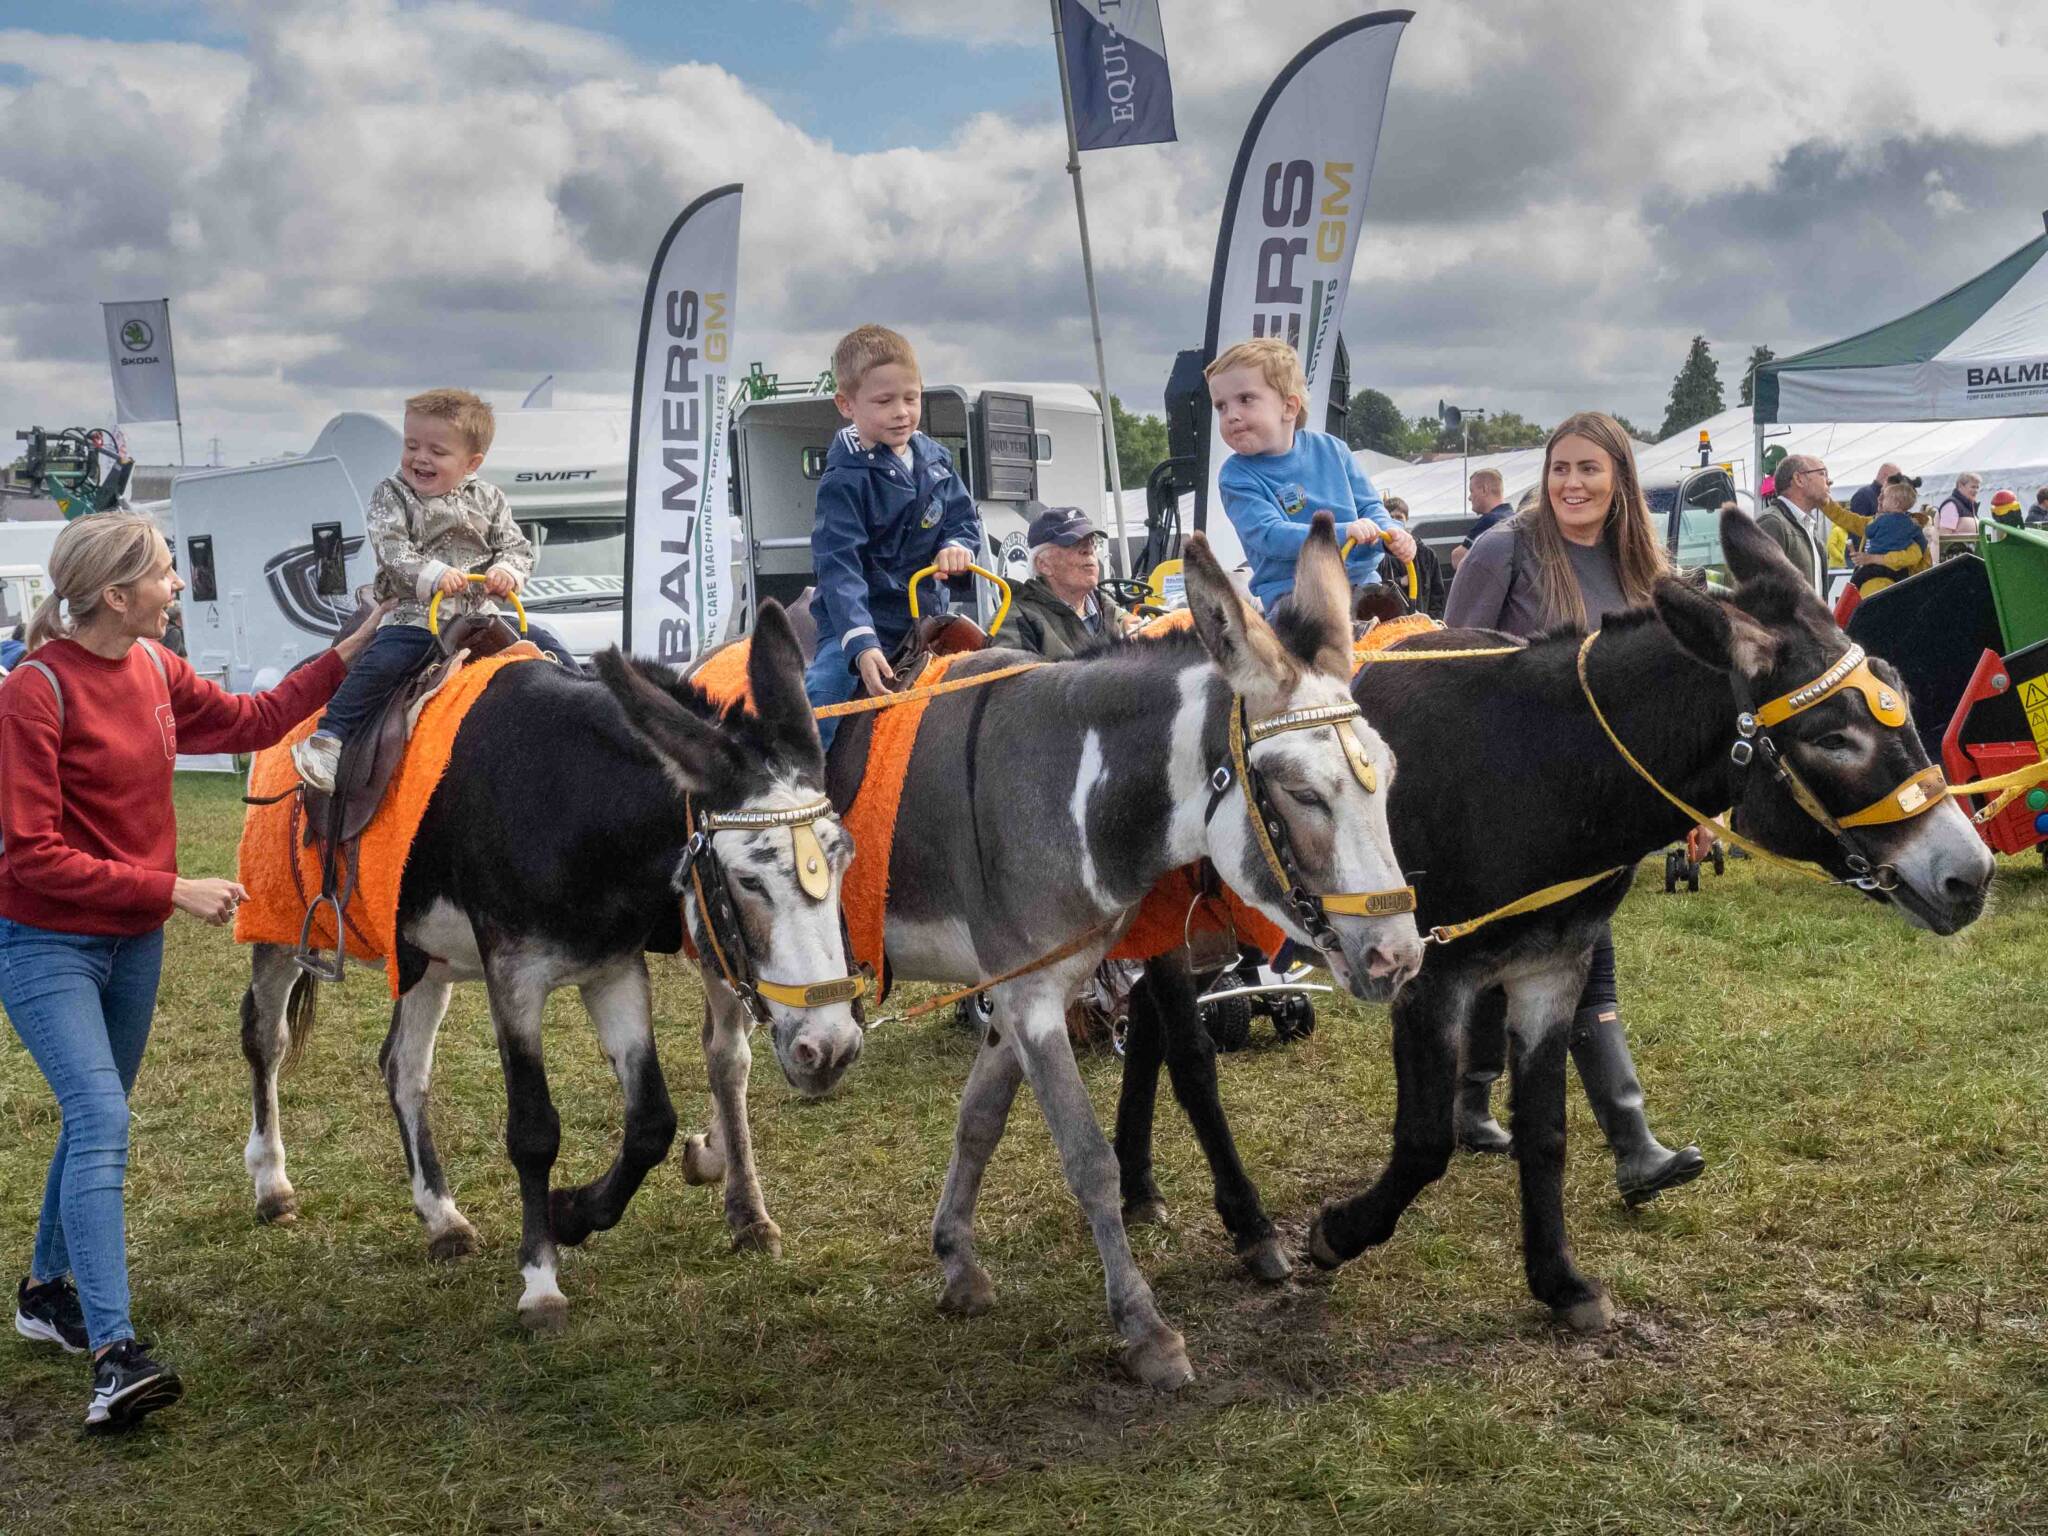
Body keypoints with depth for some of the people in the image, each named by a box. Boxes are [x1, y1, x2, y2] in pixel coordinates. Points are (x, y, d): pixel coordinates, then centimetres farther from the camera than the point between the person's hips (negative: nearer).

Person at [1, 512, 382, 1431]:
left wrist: (352, 655, 11)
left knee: (96, 1119, 18)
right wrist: (173, 889, -23)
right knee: (102, 1120, -19)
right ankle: (115, 1355, -22)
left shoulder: (155, 668, 1)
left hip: (135, 941, 8)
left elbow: (251, 721, 17)